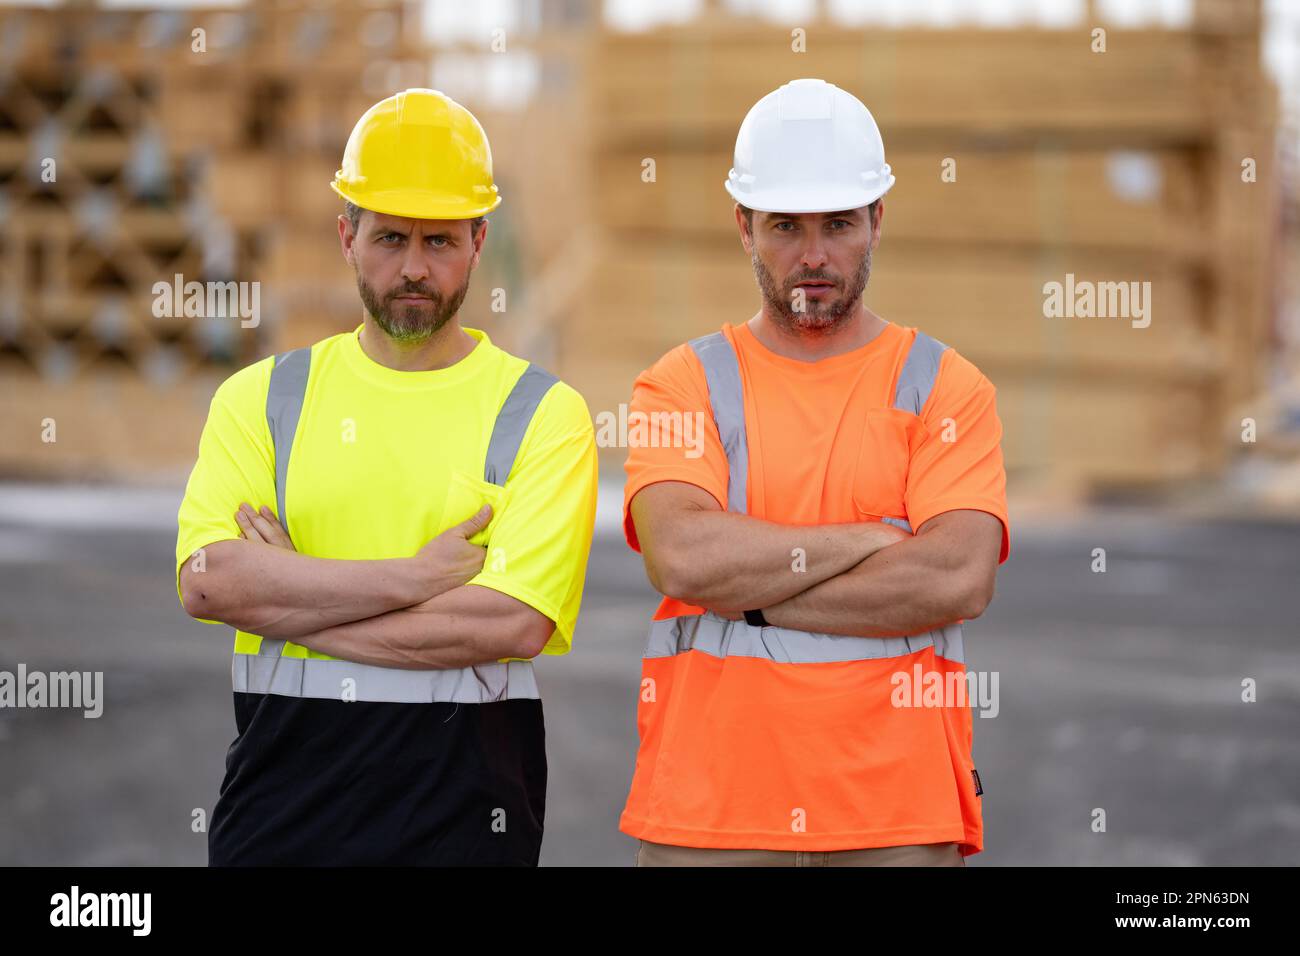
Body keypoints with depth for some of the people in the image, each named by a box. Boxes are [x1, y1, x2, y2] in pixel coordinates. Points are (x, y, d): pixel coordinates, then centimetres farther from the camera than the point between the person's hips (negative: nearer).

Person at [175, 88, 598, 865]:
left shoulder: (544, 413, 1)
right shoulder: (261, 398, 7)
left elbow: (515, 622, -13)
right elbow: (207, 580, -8)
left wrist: (286, 601, -11)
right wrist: (418, 576, -12)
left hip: (463, 805, -1)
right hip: (282, 782, 2)